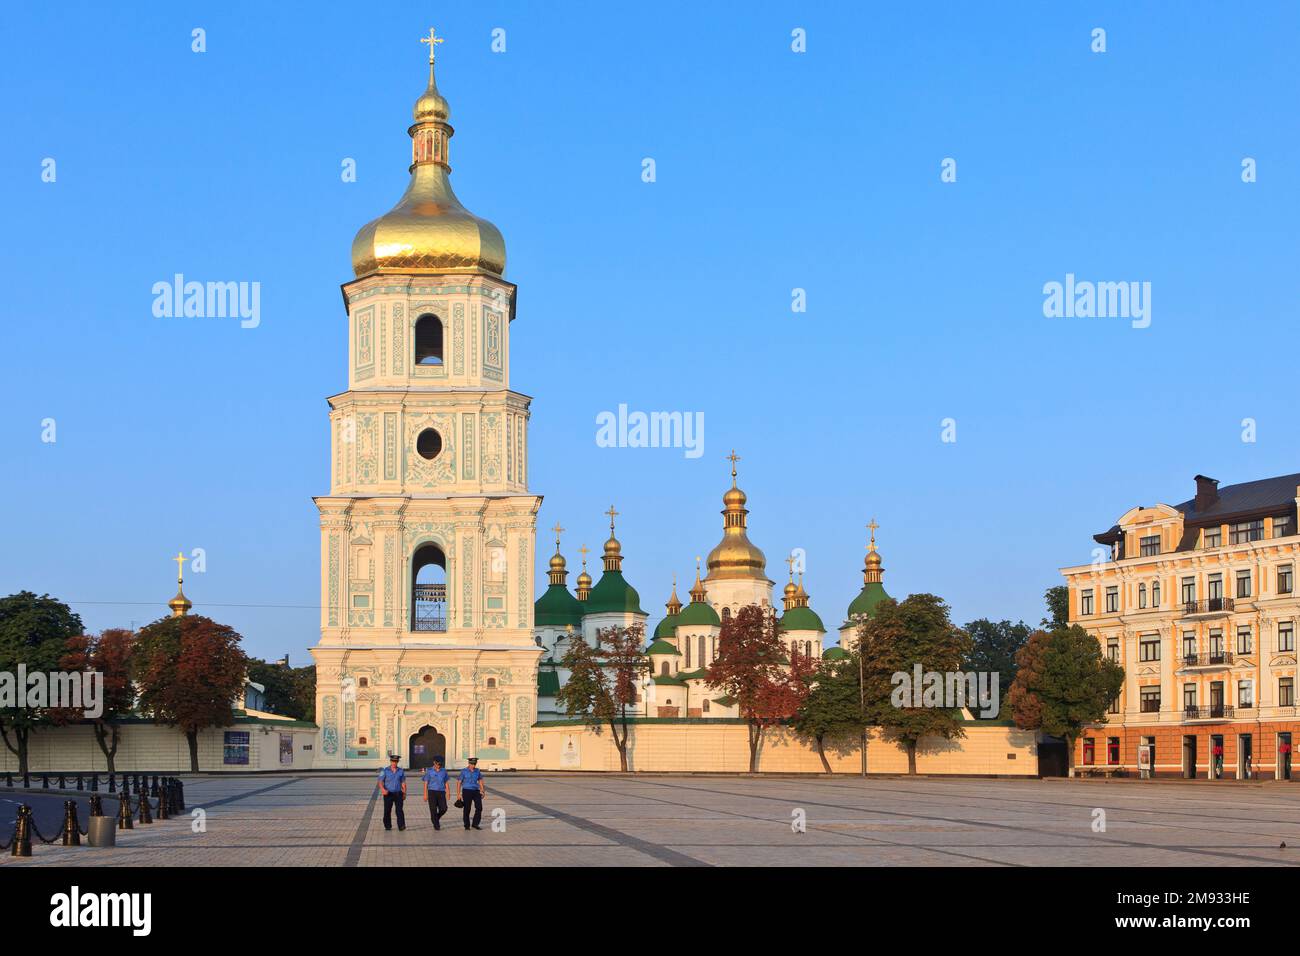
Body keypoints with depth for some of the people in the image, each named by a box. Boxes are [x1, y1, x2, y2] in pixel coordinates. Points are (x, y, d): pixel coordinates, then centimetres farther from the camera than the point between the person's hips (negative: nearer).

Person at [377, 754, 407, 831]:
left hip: (398, 794, 1)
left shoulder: (401, 771, 7)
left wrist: (404, 793, 10)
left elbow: (403, 783, 14)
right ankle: (387, 826, 14)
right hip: (388, 794, -1)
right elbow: (380, 782, -4)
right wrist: (383, 789, -22)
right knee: (387, 811, 2)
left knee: (399, 810, -11)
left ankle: (401, 826, -16)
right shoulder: (385, 771, 0)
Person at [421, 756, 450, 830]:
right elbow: (426, 783, 0)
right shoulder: (429, 771, 0)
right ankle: (436, 825, 6)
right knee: (433, 809, -4)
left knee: (443, 808, -6)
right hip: (432, 791, -2)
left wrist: (448, 793, 6)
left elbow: (446, 782, 14)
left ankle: (437, 818, 23)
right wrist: (425, 795, -5)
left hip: (441, 792, 3)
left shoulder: (443, 771, 9)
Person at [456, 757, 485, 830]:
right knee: (467, 809, 0)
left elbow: (480, 781, 17)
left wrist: (482, 791, 11)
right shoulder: (464, 771, -6)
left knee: (479, 807, -8)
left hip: (476, 791, 4)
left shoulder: (477, 771, 6)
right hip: (467, 791, -3)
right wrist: (458, 794, -8)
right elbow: (459, 783, -4)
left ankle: (475, 824, 3)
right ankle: (467, 825, 15)